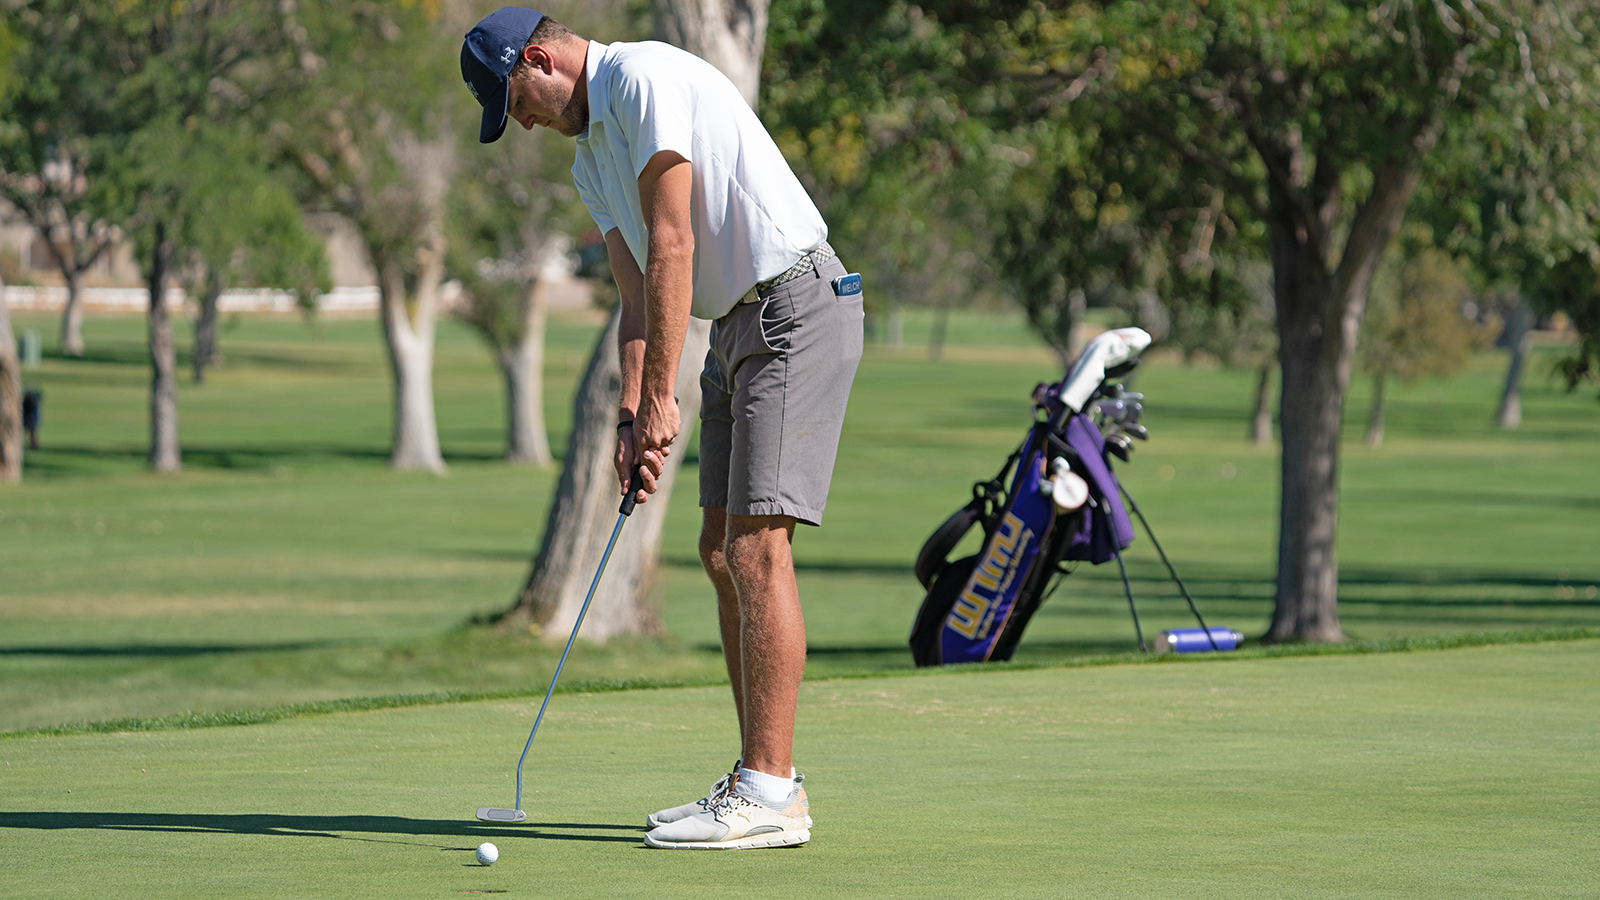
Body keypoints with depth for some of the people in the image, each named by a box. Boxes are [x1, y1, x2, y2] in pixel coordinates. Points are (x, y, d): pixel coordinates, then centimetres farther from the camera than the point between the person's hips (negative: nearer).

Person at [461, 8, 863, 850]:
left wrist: (660, 398, -14)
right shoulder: (590, 158, 17)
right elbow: (638, 297, 14)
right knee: (722, 550, 10)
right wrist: (630, 417, -1)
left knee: (757, 545, -14)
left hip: (796, 304, -10)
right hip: (736, 324, 10)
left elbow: (671, 246, -16)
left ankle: (768, 796, -15)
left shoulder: (645, 78, -13)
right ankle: (765, 777, 15)